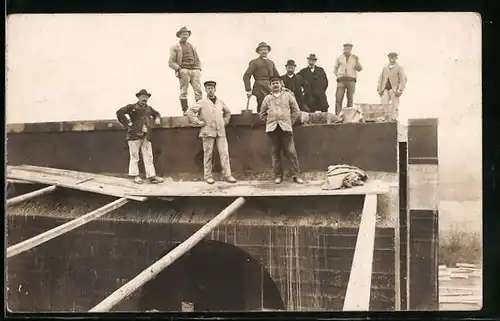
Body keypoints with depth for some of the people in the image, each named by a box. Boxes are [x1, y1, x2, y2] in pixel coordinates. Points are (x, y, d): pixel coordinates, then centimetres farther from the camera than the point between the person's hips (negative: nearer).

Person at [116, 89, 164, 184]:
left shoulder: (149, 108, 18)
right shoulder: (132, 107, -1)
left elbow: (156, 113, 38)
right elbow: (119, 113, -10)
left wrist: (157, 118, 15)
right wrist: (127, 123, -11)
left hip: (146, 136, 5)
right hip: (134, 135, -5)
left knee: (149, 157, 3)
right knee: (134, 156, 1)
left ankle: (152, 176, 4)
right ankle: (135, 175, 9)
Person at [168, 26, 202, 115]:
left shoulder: (192, 46, 25)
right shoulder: (175, 48, 9)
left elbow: (197, 60, 27)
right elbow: (171, 62, 2)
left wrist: (199, 69, 10)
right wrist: (179, 69, -11)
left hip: (194, 70, 4)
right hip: (183, 71, -4)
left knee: (198, 90, -8)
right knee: (183, 92, -7)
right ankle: (185, 111, -6)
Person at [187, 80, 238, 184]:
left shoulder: (220, 102, 13)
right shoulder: (202, 103, 1)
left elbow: (228, 112, 30)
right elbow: (190, 111, -3)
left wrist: (225, 121, 16)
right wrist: (198, 122, -6)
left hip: (221, 132, 3)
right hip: (208, 132, -3)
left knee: (224, 154, -2)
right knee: (208, 155, 2)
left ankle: (227, 175, 1)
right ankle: (208, 176, 10)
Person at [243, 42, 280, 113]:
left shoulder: (271, 63, 23)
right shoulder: (254, 62, 5)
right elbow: (246, 76, -2)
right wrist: (248, 90, -11)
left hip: (271, 89, 5)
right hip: (260, 89, -5)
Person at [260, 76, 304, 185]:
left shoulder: (288, 95, 10)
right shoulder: (267, 99, 13)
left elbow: (296, 111, 11)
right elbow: (262, 115, 20)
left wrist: (290, 122, 7)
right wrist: (270, 122, 10)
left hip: (286, 128, -1)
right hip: (272, 129, 2)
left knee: (291, 152, -6)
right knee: (275, 153, 2)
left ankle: (296, 175, -1)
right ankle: (278, 176, 10)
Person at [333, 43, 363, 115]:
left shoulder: (355, 58, 10)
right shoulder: (339, 58, 12)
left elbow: (359, 69, 4)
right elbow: (335, 69, 19)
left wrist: (357, 61, -13)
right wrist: (338, 75, 2)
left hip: (351, 80, 0)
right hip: (341, 80, 0)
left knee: (350, 99, 0)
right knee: (338, 99, -9)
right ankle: (337, 115, -9)